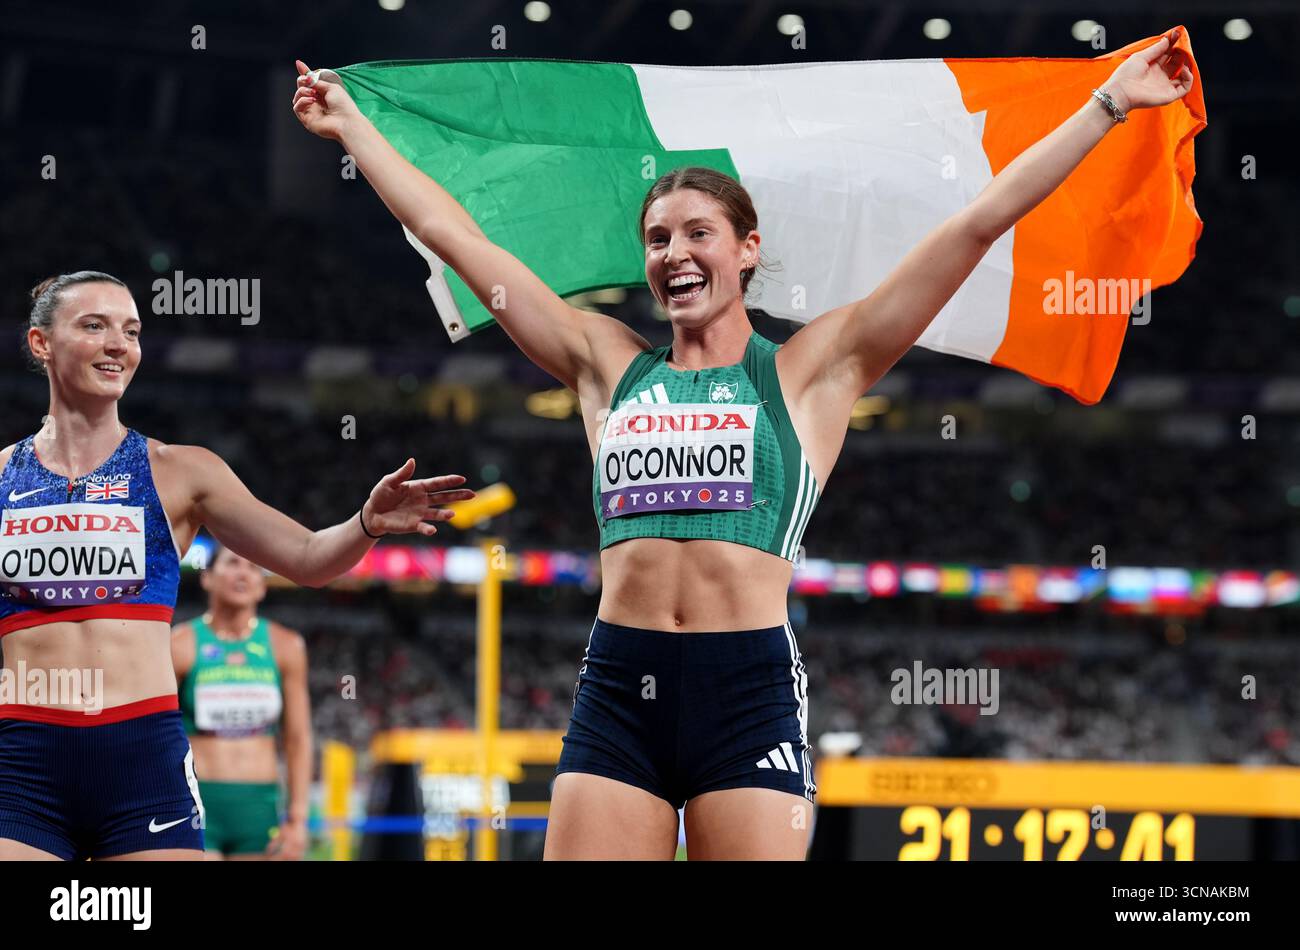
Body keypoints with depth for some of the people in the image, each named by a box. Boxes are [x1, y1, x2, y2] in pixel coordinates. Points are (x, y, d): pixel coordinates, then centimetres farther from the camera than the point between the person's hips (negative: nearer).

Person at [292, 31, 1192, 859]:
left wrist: (1108, 105, 4)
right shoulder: (608, 364, 16)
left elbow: (978, 224, 5)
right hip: (618, 688, 3)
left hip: (749, 692, -3)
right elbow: (451, 233, 21)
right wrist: (352, 126, 25)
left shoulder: (812, 370, 8)